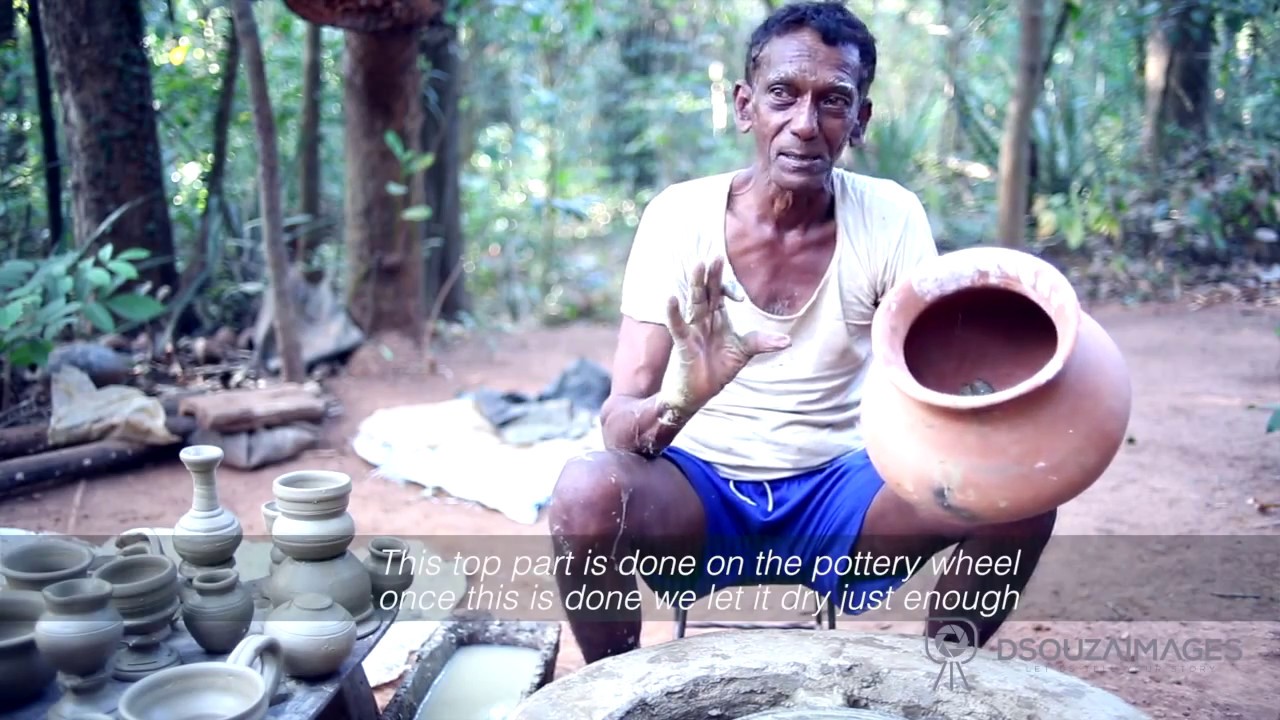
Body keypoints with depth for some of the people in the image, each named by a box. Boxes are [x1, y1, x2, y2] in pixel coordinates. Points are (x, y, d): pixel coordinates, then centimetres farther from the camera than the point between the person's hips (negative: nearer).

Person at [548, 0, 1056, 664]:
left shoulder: (892, 217, -6)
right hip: (700, 486, -2)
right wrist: (681, 398, -40)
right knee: (586, 493, -33)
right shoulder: (678, 214, -11)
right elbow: (618, 420, -16)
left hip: (835, 490, 2)